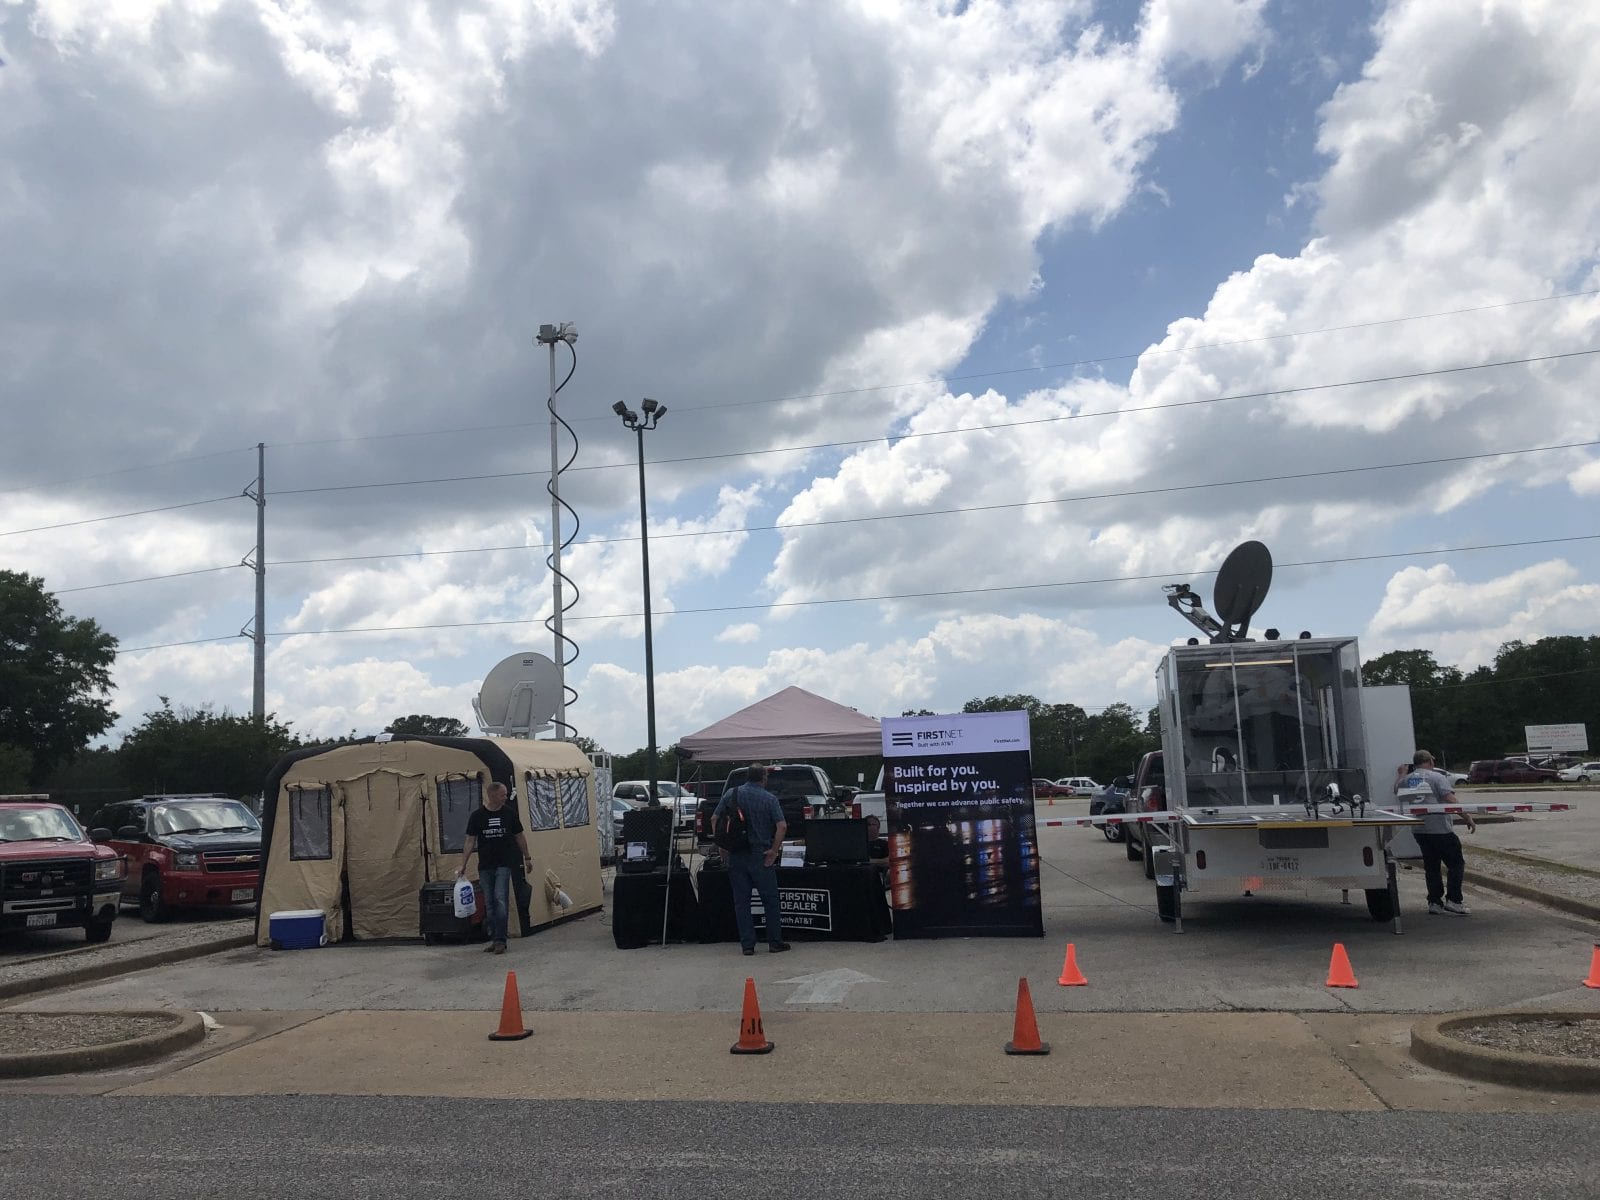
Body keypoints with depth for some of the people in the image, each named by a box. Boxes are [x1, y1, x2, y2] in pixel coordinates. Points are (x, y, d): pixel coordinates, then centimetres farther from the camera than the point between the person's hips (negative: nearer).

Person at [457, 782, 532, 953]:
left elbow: (519, 836, 11)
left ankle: (500, 940, -9)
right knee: (489, 904, 6)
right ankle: (493, 939, 15)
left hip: (504, 864, -1)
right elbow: (470, 841, 1)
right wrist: (463, 865, -3)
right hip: (485, 866, 1)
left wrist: (527, 857, 15)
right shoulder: (477, 815, -1)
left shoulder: (509, 813, 1)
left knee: (501, 900, -11)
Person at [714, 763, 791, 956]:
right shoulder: (769, 799, -6)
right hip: (760, 856, -2)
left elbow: (714, 819, 3)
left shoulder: (731, 794, 2)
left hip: (735, 856, 2)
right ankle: (775, 942, 13)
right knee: (770, 900, 9)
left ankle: (747, 944, 9)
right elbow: (782, 826, -14)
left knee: (741, 902, 8)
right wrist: (774, 850, -6)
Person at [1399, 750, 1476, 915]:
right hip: (1440, 828, -6)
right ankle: (1453, 901, -3)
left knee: (1431, 866, 12)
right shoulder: (1437, 777, -4)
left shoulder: (1406, 780, 12)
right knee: (1456, 864, 4)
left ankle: (1434, 902, 12)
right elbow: (1451, 800, -14)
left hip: (1419, 830, 6)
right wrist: (1467, 817, -12)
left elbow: (1396, 791, 32)